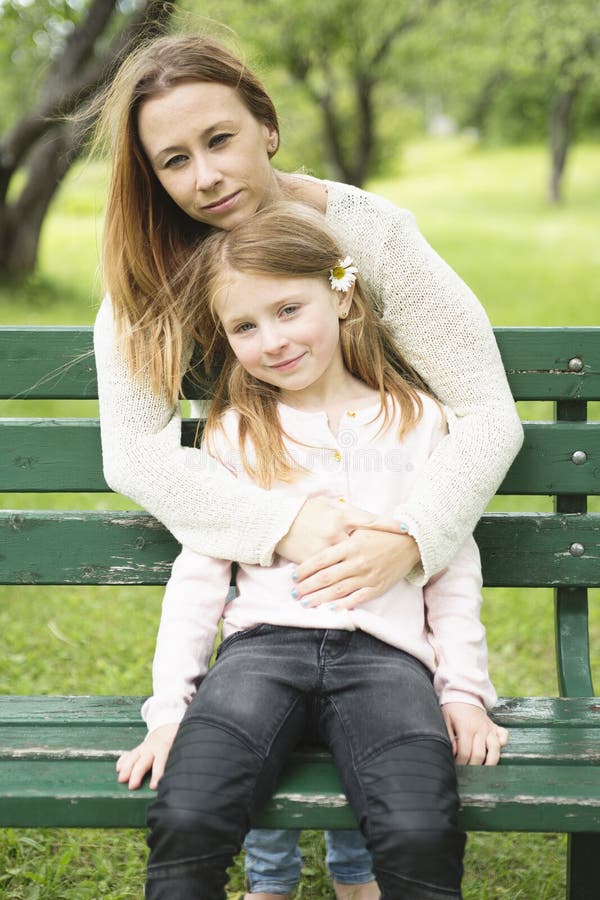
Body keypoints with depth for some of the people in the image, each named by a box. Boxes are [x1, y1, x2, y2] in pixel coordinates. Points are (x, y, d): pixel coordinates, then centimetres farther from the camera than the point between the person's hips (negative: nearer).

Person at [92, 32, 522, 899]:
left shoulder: (370, 232, -22)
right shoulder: (152, 269, -15)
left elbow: (488, 411, -23)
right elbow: (133, 453, -23)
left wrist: (408, 541, -40)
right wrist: (283, 523, -37)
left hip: (376, 524, -1)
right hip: (251, 528, 1)